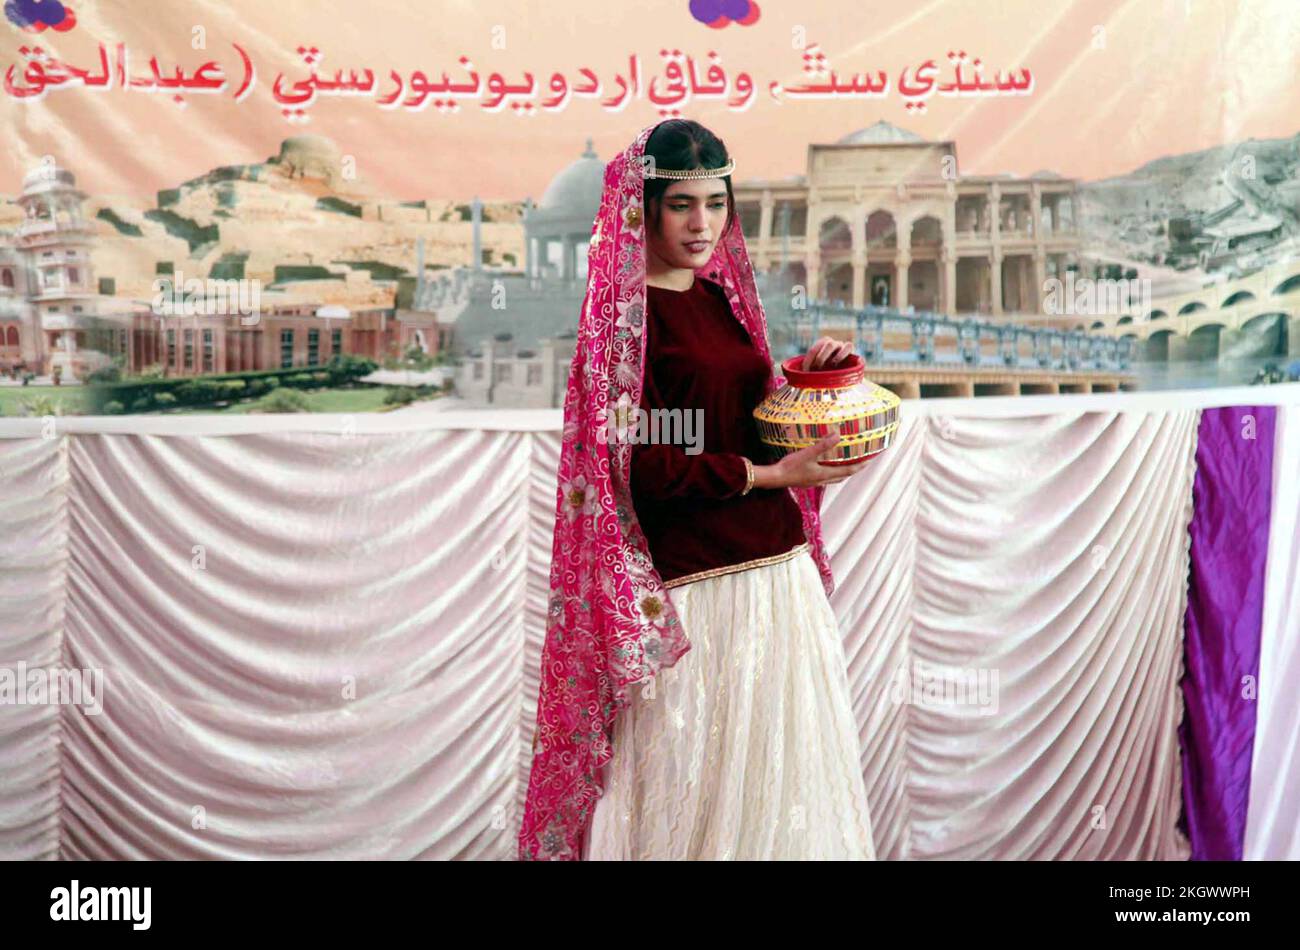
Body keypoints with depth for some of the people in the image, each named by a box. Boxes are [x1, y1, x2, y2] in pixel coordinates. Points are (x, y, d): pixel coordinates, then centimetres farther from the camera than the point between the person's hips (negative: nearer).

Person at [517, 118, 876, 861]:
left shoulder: (724, 295, 13)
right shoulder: (625, 310, -8)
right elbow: (639, 464, -14)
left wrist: (812, 378, 1)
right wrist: (769, 475, -14)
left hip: (778, 569, 7)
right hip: (690, 586, -7)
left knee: (783, 769, 14)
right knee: (696, 782, 4)